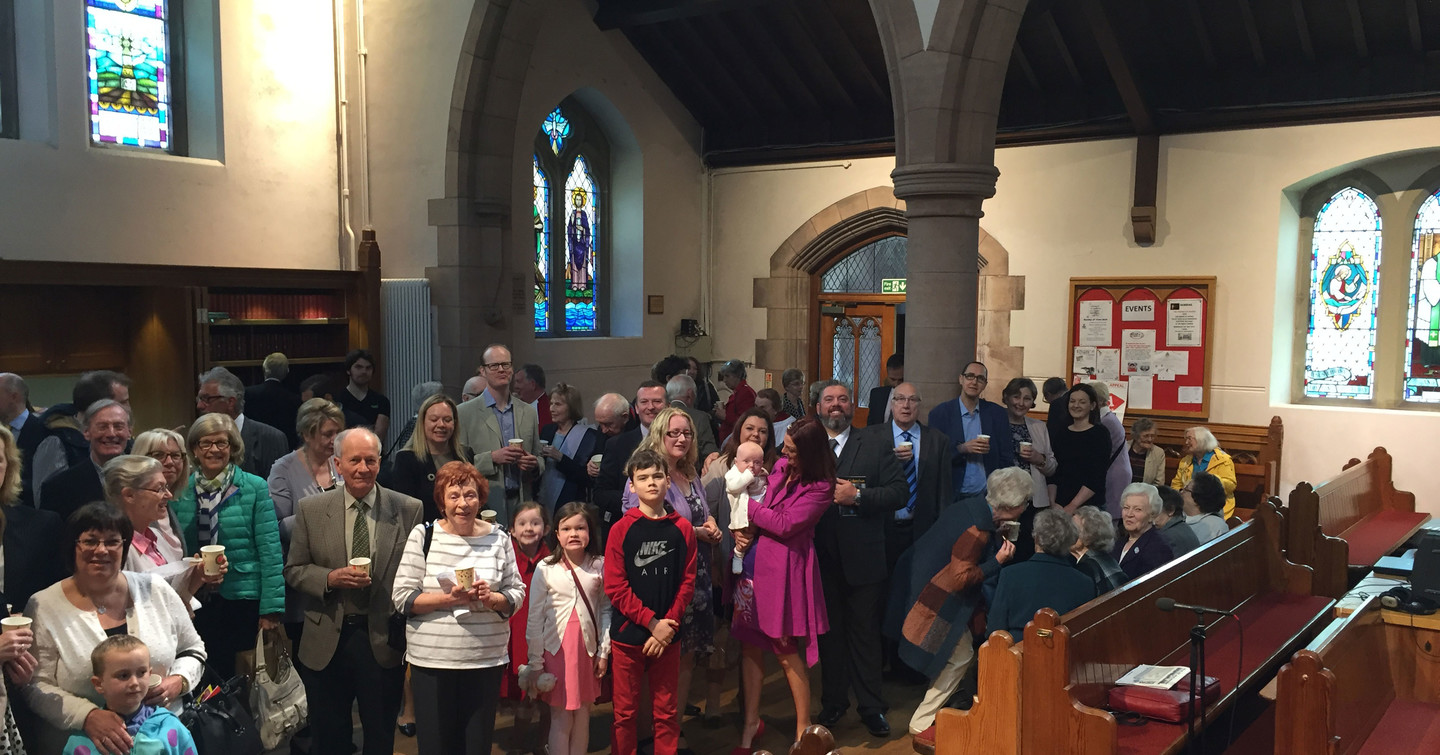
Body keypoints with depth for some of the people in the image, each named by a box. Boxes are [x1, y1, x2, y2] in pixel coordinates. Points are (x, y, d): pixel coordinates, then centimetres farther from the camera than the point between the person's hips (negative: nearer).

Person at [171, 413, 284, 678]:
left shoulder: (254, 488, -4)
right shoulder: (181, 491, 6)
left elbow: (269, 550, -7)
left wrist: (271, 607, -12)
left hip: (243, 599, -3)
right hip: (195, 603, 3)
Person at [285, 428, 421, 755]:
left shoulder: (408, 509, -4)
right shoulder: (311, 509, -1)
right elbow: (294, 569, 3)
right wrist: (329, 578, -16)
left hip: (383, 640, -1)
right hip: (327, 641, 1)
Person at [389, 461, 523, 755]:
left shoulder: (498, 538, 3)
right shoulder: (423, 535, -2)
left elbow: (517, 593, 5)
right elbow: (401, 597, -6)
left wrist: (492, 599, -16)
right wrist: (449, 599, -19)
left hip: (487, 661, 1)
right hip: (432, 661, -1)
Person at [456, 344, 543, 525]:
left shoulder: (529, 412, 13)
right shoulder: (465, 413, 1)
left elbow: (539, 459, 19)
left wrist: (534, 465, -3)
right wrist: (492, 458, -15)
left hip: (521, 504, 3)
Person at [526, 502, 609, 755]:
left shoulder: (599, 566, 0)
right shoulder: (545, 569, -6)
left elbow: (606, 609, 4)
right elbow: (534, 618, -3)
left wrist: (604, 651, 2)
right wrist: (535, 661, -3)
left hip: (588, 649, 2)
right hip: (556, 649, -2)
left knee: (583, 717, 10)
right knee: (561, 719, 2)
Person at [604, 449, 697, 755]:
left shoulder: (682, 529, 1)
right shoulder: (621, 529, -5)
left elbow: (687, 583, 0)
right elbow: (615, 587, -9)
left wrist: (669, 624, -11)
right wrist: (652, 622, -14)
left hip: (667, 636, 2)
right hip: (628, 635, -1)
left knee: (667, 712, 11)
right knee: (625, 711, 9)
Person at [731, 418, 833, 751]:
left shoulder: (820, 487, -12)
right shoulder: (780, 468, 7)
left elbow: (785, 524, -16)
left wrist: (746, 503, -9)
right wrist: (744, 529, -7)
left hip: (783, 568, -6)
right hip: (754, 561, 6)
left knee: (786, 650, 1)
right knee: (750, 645, 9)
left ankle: (804, 727, 17)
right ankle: (750, 721, 22)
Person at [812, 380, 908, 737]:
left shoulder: (876, 444, 1)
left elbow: (900, 492, -7)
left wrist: (856, 496, -17)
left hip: (862, 557, -1)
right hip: (820, 557, 2)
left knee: (865, 634, 7)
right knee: (828, 632, 14)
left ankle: (871, 707, 20)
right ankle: (833, 703, 29)